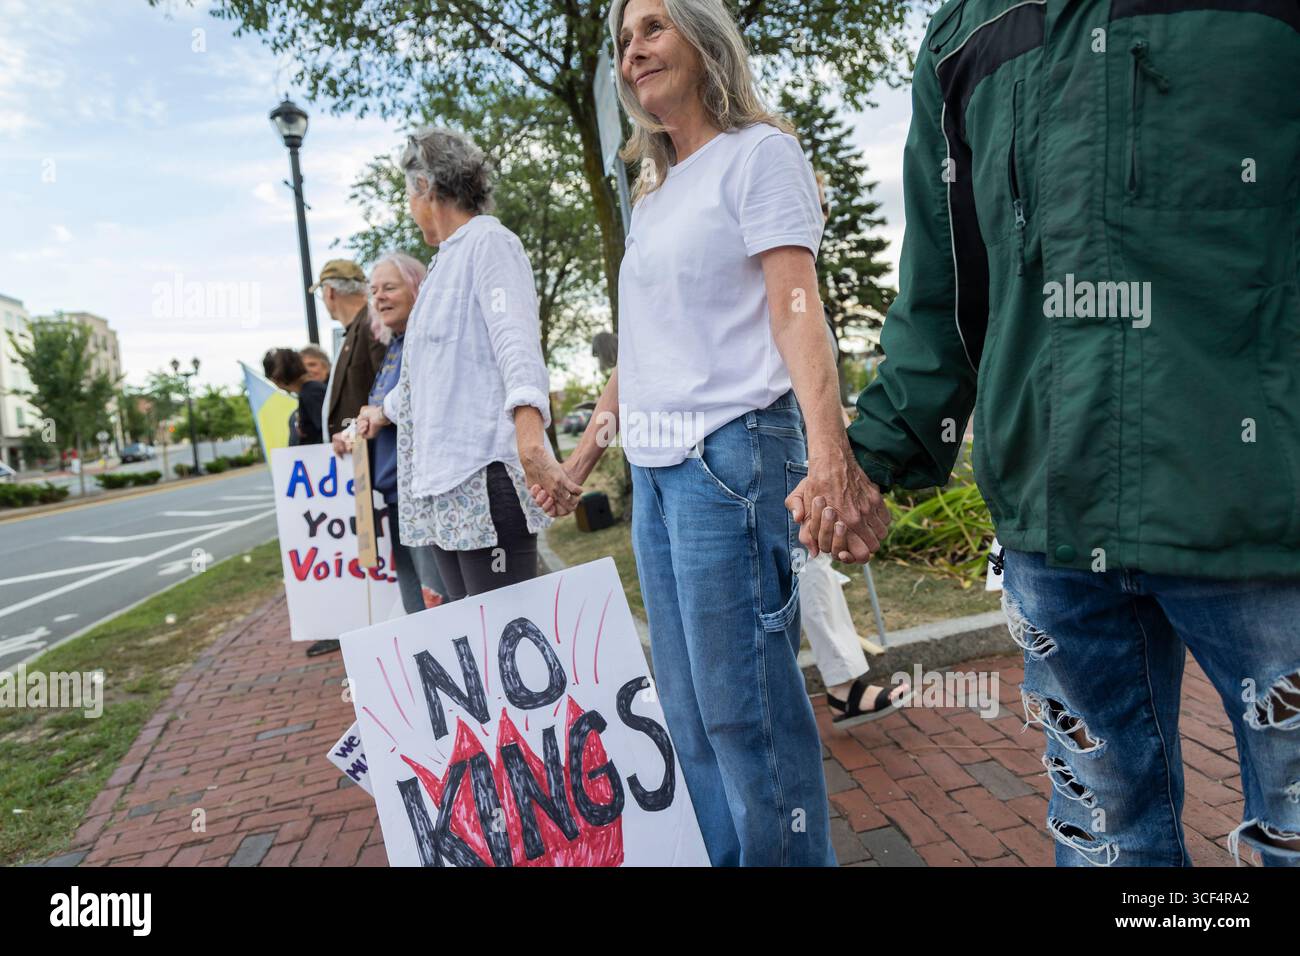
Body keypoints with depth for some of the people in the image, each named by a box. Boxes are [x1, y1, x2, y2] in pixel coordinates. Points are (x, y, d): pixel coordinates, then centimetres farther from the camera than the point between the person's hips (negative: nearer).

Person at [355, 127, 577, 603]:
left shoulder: (489, 242, -3)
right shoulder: (447, 260, 24)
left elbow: (516, 343, -21)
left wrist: (530, 441, -37)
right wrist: (383, 411, 50)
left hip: (484, 474, -9)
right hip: (441, 479, 9)